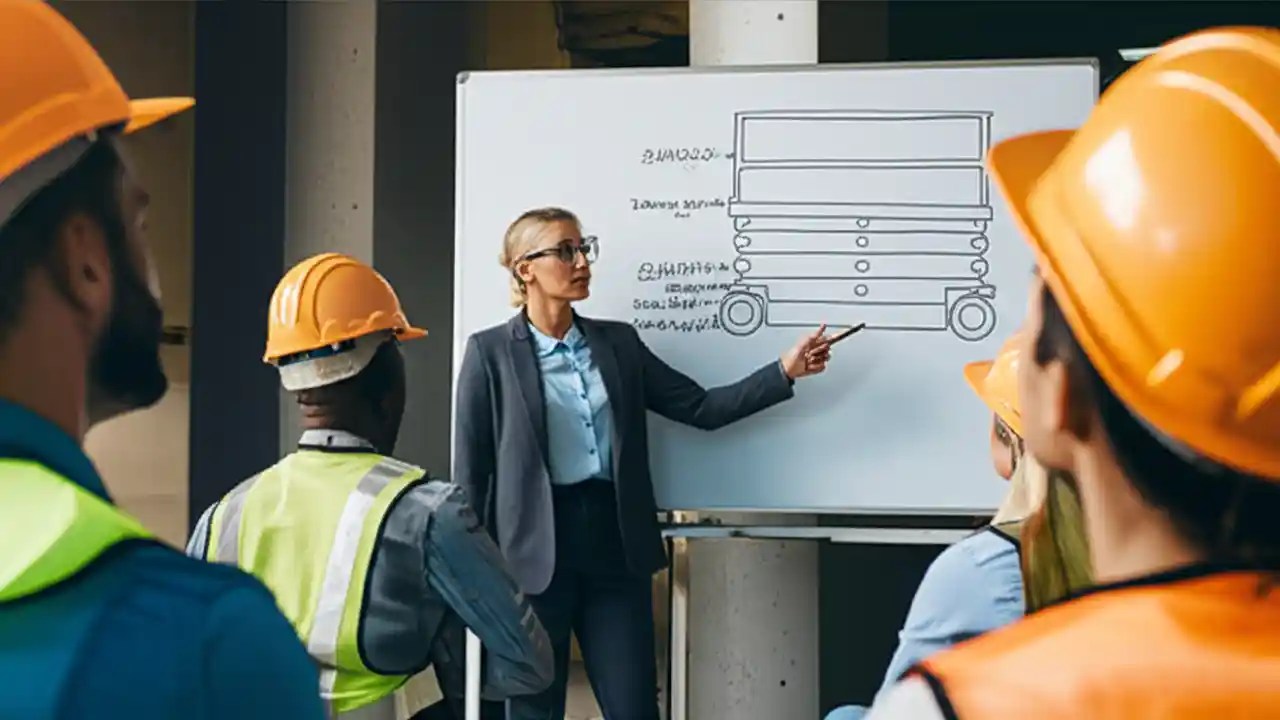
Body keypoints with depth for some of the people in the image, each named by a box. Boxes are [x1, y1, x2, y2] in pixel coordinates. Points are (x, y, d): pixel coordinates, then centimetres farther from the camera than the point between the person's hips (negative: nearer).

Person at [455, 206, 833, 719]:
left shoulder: (618, 342, 11)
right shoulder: (490, 351, -2)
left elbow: (701, 408, 8)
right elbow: (470, 470, -3)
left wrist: (784, 371, -2)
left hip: (614, 542, 4)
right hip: (533, 551, -3)